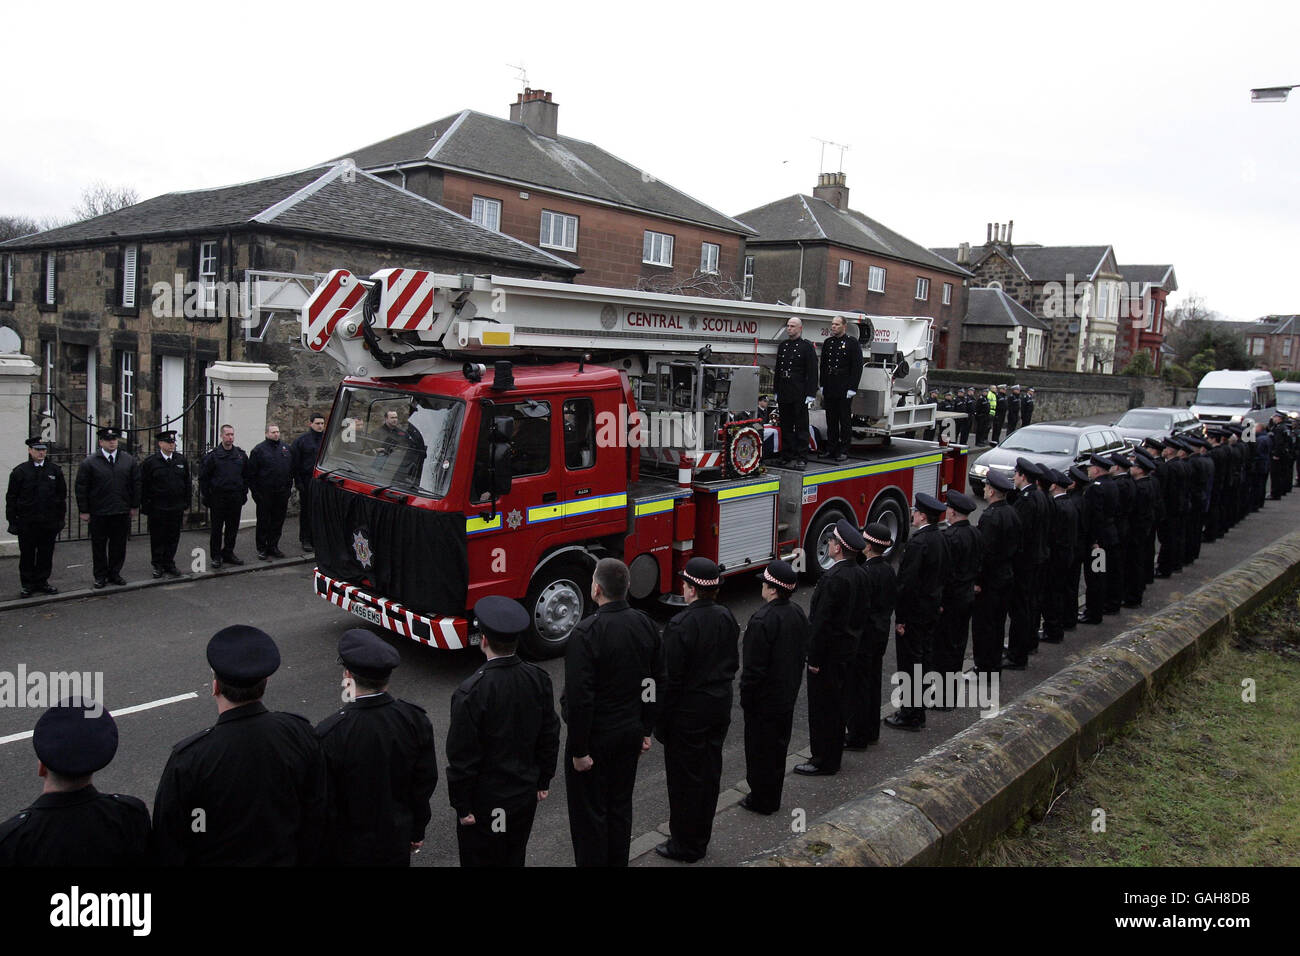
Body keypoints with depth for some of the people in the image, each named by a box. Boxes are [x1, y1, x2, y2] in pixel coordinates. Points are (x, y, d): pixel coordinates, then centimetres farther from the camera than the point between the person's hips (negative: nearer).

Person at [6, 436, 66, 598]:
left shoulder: (55, 470, 6)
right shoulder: (20, 471, 0)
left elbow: (62, 495, 10)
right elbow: (11, 498, 1)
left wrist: (61, 518, 6)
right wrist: (12, 520, -4)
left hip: (49, 522, 2)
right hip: (26, 523, -2)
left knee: (46, 554, 8)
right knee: (27, 555, 6)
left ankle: (42, 582, 20)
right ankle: (27, 585, 16)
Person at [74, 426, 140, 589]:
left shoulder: (129, 461, 7)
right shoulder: (90, 463, -1)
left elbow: (136, 484, 11)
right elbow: (81, 488, -1)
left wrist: (135, 506, 7)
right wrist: (84, 511, -4)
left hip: (122, 512, 2)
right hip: (98, 514, -2)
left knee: (119, 545, 8)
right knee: (99, 545, 6)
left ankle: (115, 573, 20)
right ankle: (100, 576, 16)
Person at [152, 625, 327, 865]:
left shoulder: (188, 758, -27)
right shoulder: (300, 734, -18)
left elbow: (169, 842, -14)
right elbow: (315, 815, -5)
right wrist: (304, 859, 10)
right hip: (285, 859, 2)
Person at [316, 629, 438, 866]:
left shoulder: (329, 733, -27)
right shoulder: (415, 719, -15)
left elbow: (324, 802, -17)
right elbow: (426, 783, -3)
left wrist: (321, 852, -1)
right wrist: (417, 833, 12)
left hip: (348, 849, -3)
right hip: (397, 845, 3)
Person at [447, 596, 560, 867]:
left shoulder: (471, 692, -25)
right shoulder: (538, 679, -9)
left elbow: (462, 756, -19)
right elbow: (550, 736, 2)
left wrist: (461, 805, -7)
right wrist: (543, 781, 14)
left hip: (486, 803, -5)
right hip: (526, 794, 5)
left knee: (480, 858, 11)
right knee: (515, 857, 22)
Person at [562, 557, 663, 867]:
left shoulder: (586, 633, -24)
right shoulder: (645, 625, -3)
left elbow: (579, 698, -23)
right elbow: (655, 685, 5)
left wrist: (579, 750, -14)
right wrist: (645, 730, 14)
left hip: (595, 736, -6)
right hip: (631, 733, 6)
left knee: (589, 813, 8)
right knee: (620, 806, 20)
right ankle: (618, 861, 33)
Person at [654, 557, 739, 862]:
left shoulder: (680, 625, -23)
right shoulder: (726, 618, -2)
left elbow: (671, 678, -20)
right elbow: (733, 663, 8)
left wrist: (660, 720, -10)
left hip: (687, 711, -7)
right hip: (720, 707, 7)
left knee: (684, 779, 7)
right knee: (710, 773, 17)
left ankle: (685, 846, 20)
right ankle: (701, 839, 31)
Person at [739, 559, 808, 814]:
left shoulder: (761, 621, -27)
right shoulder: (798, 614, -1)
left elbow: (754, 667, -24)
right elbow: (803, 654, 9)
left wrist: (745, 698, -11)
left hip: (764, 699, -8)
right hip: (788, 696, 8)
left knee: (760, 749, 8)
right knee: (779, 746, 19)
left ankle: (760, 800, 20)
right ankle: (774, 798, 32)